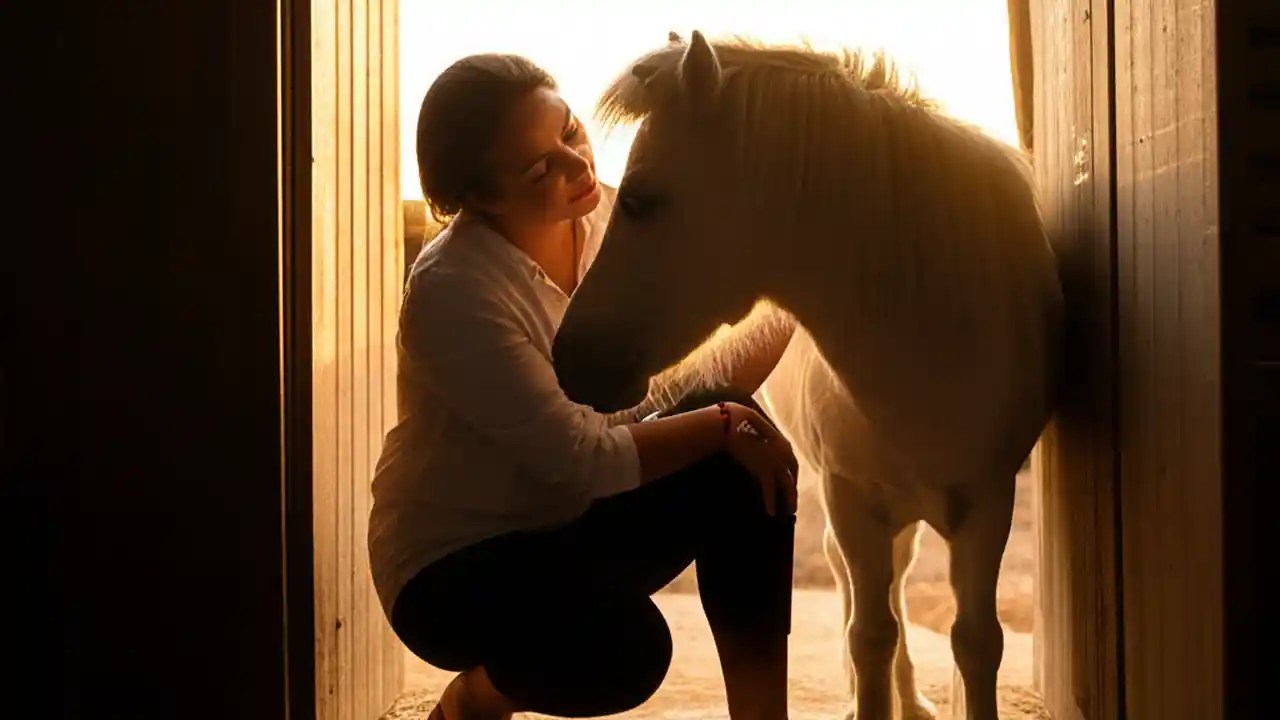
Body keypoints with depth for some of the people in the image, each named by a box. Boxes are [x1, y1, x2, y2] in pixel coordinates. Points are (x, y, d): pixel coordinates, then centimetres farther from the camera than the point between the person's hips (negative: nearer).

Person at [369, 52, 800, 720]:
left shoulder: (608, 219, -6)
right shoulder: (453, 289, -27)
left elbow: (655, 393, -2)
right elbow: (582, 459, -26)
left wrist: (784, 326, -15)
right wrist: (725, 424, -21)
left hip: (571, 525, 6)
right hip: (453, 566, -6)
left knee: (741, 466, -18)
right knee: (625, 646, -33)